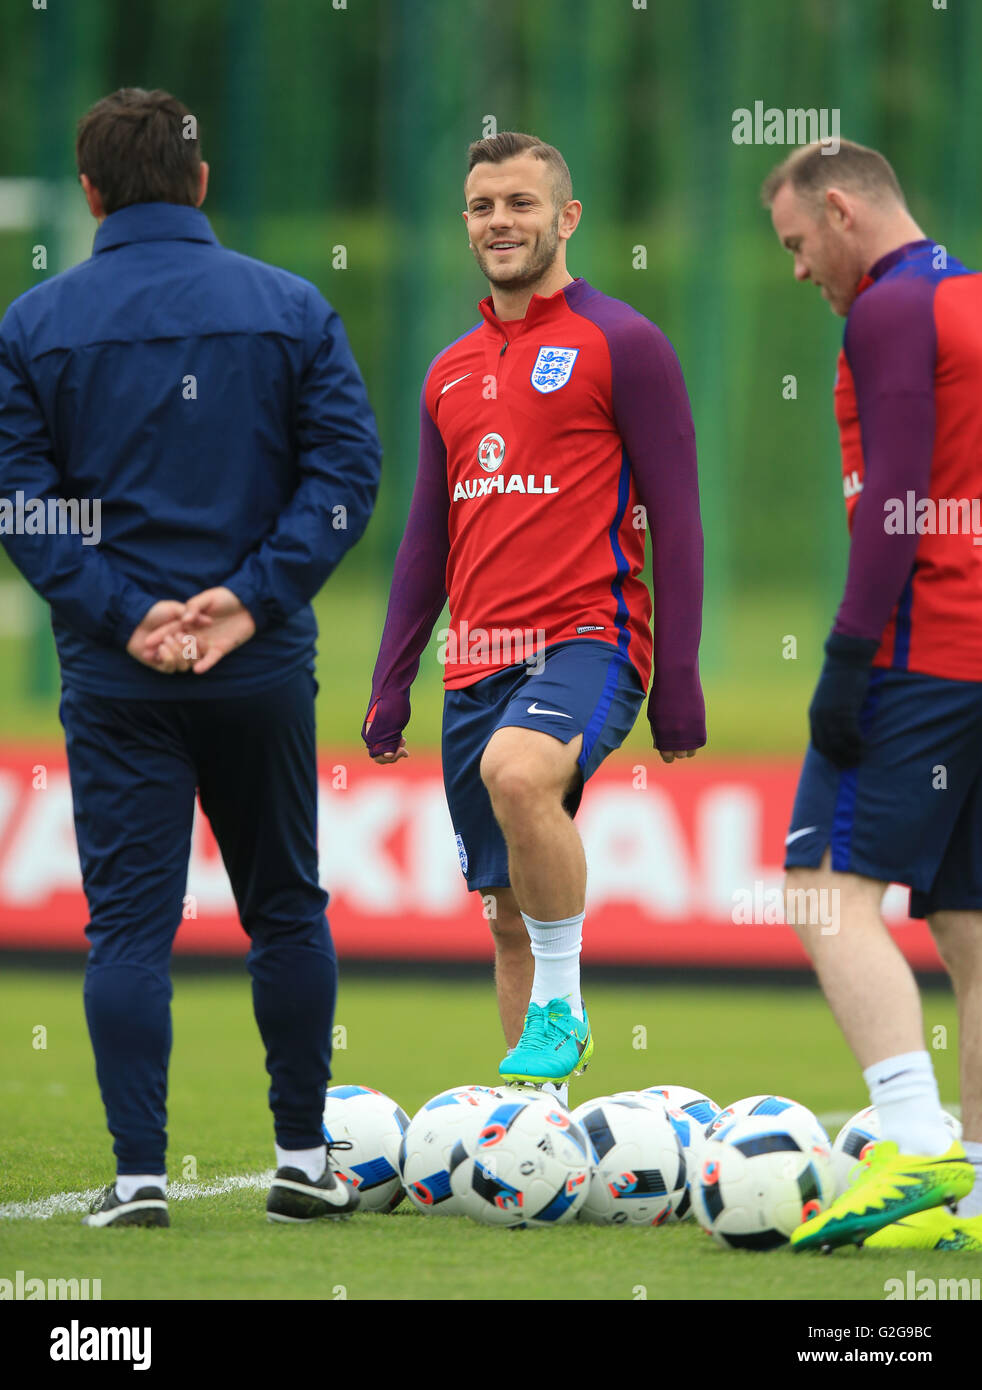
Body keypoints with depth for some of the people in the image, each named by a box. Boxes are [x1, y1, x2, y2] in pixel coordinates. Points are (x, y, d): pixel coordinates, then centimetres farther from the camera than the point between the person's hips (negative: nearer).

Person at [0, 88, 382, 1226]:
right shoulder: (291, 310, 2)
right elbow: (344, 470, -5)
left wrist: (122, 615, -10)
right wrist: (252, 598, -10)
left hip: (114, 672, -1)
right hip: (266, 666, 1)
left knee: (129, 920, 1)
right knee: (285, 907, 14)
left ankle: (140, 1176, -5)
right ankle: (303, 1161, 16)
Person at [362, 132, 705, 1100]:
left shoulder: (621, 346, -1)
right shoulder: (452, 373, 17)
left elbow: (674, 521, -4)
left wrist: (679, 680, -10)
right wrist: (389, 681, 13)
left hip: (588, 639, -7)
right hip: (477, 659, 7)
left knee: (518, 769, -35)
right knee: (509, 913, 7)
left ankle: (561, 1007, -19)